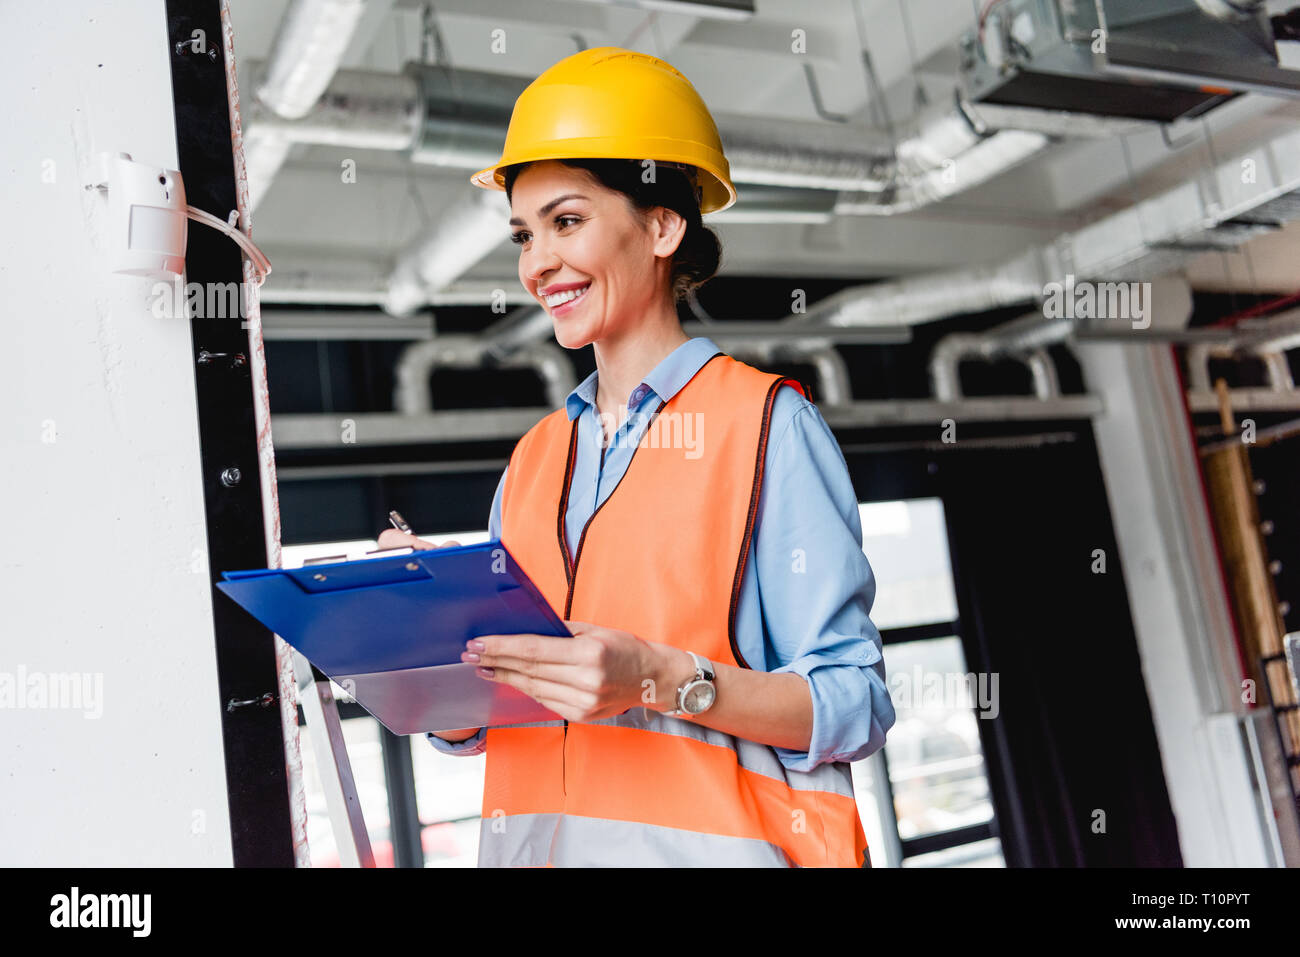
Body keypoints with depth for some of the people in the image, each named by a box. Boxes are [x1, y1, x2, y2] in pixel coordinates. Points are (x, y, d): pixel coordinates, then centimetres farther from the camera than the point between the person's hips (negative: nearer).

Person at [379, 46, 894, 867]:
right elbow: (469, 725, 10)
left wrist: (664, 681, -23)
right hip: (534, 841, 5)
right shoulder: (534, 459, 10)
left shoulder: (766, 423, -6)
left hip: (712, 841, -4)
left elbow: (855, 706, -11)